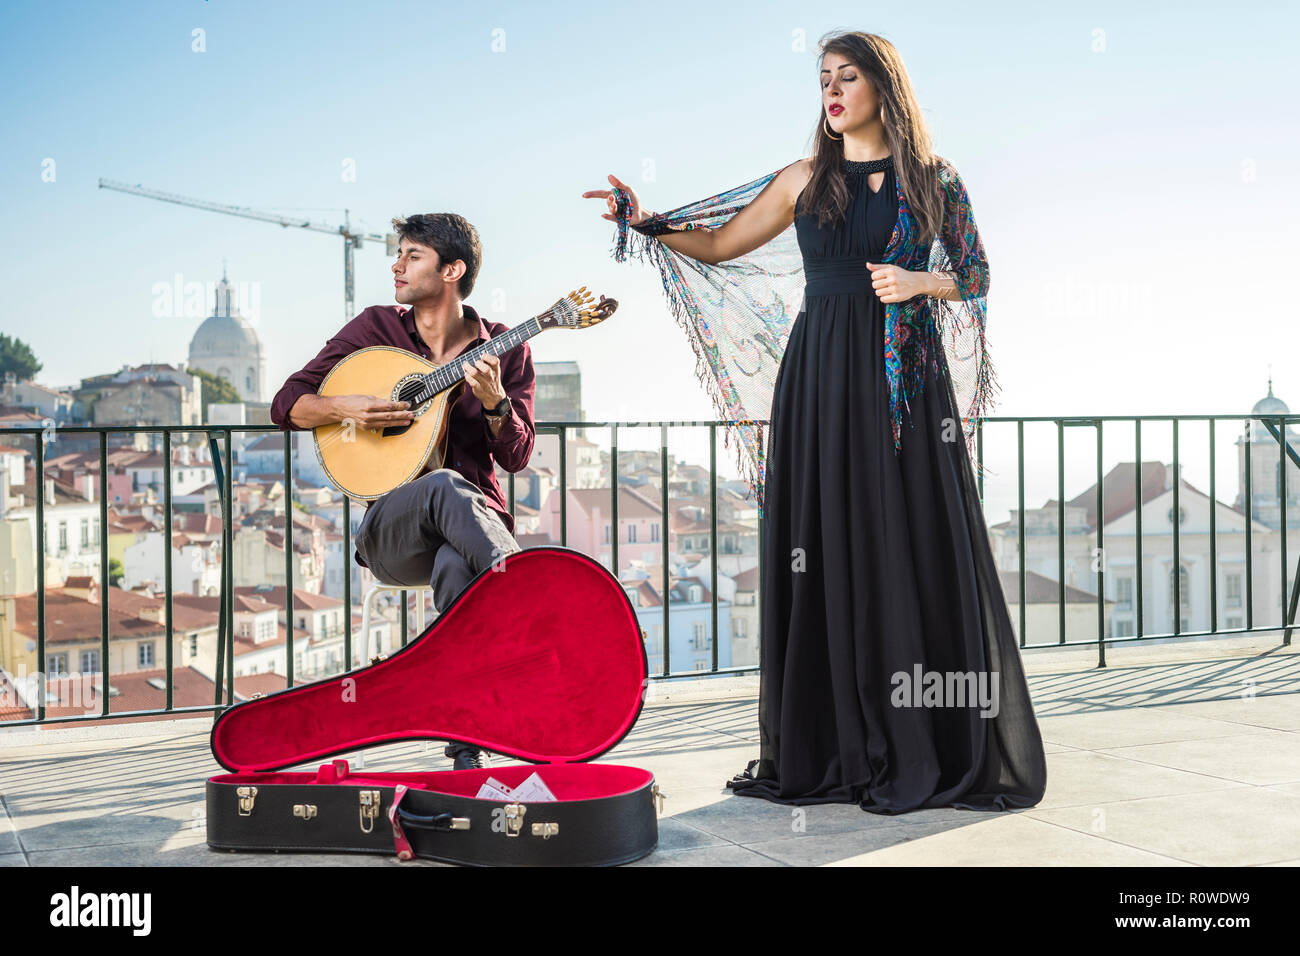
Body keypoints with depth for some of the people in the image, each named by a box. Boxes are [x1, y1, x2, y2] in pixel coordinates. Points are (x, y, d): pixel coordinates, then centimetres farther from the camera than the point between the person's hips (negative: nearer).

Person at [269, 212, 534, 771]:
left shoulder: (505, 349, 7)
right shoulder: (376, 328, 8)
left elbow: (517, 457, 1)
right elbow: (287, 404, 8)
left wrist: (494, 401, -18)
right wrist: (347, 407, -12)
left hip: (478, 518, 0)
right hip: (390, 531, 0)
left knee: (455, 564, -39)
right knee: (444, 485, -37)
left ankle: (467, 745, -34)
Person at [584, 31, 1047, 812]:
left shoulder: (933, 180, 6)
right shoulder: (805, 181, 11)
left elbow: (976, 276, 9)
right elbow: (720, 244, 14)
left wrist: (919, 283, -9)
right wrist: (650, 225, 0)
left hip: (907, 383, -2)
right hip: (820, 376, 2)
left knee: (915, 554, -4)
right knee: (827, 552, 0)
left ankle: (928, 752, 4)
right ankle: (836, 749, 7)